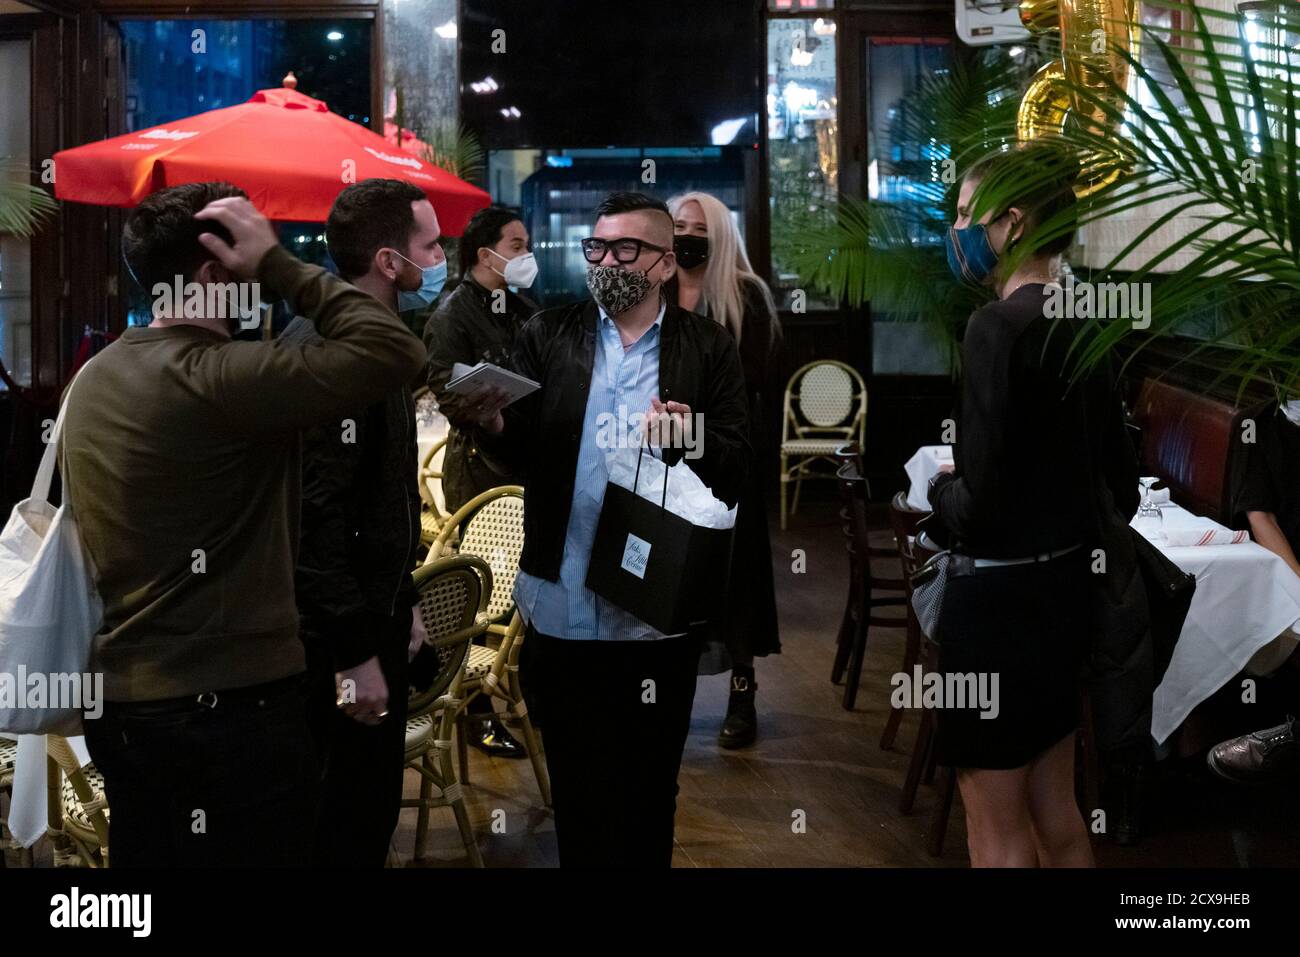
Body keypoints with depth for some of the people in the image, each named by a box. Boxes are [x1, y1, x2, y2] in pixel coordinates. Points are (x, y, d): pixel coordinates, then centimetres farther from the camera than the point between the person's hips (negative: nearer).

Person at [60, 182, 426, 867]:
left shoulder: (94, 379, 8)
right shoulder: (217, 377, -19)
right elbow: (394, 350, -24)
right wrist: (281, 263, -15)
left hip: (119, 699, 9)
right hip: (227, 705, -8)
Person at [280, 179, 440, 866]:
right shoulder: (322, 353, -21)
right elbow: (315, 516, -25)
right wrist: (355, 652, -23)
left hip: (375, 616, 10)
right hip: (338, 639, -10)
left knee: (373, 807, 18)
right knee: (345, 822, 2)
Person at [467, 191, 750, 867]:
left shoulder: (709, 349, 2)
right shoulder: (547, 337, 6)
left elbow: (737, 465, -4)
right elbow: (524, 450, -2)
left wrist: (691, 439, -25)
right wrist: (494, 424, -24)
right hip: (564, 606, 1)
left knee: (649, 792, 13)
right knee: (577, 791, 14)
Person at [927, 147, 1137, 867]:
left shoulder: (997, 326, -19)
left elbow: (980, 501, -21)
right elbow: (1120, 476, 13)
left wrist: (940, 489, -1)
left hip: (999, 593, -8)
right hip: (1067, 583, 8)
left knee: (997, 831, 6)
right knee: (1055, 810, 20)